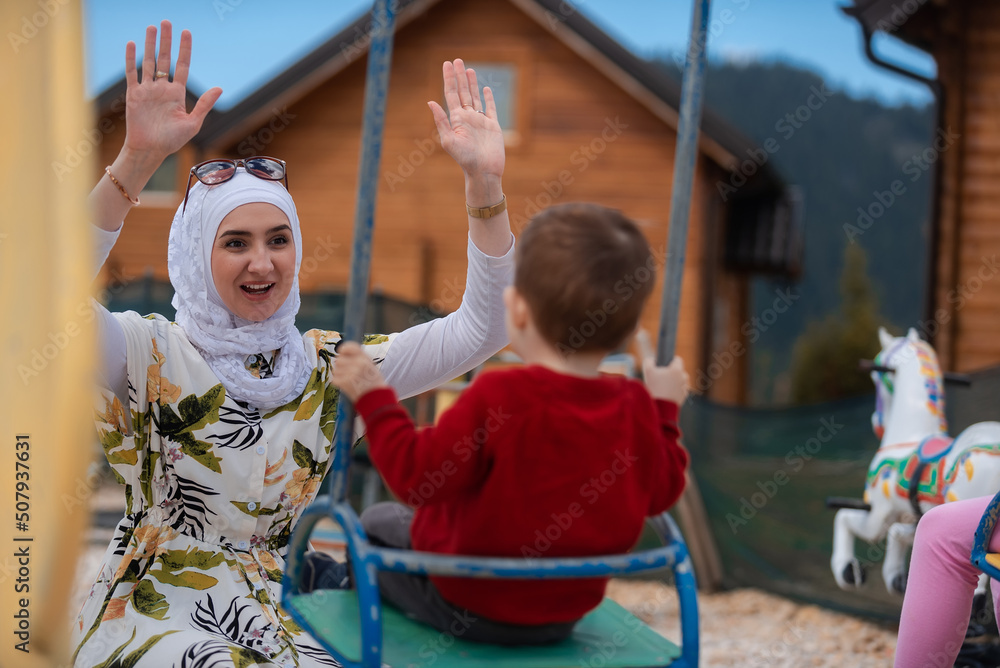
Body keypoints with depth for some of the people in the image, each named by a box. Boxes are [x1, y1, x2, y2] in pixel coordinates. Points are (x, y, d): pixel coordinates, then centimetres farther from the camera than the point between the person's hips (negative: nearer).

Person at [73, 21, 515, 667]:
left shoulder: (328, 365, 4)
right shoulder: (155, 354, -7)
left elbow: (481, 330, -2)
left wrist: (485, 183, -14)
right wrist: (136, 161, -38)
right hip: (150, 615, -4)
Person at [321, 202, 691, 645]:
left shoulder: (497, 398, -31)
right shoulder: (637, 410, -14)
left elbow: (419, 476, -25)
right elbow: (662, 491, 2)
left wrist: (373, 398, -15)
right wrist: (664, 408, 15)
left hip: (469, 605, -5)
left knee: (377, 523, 21)